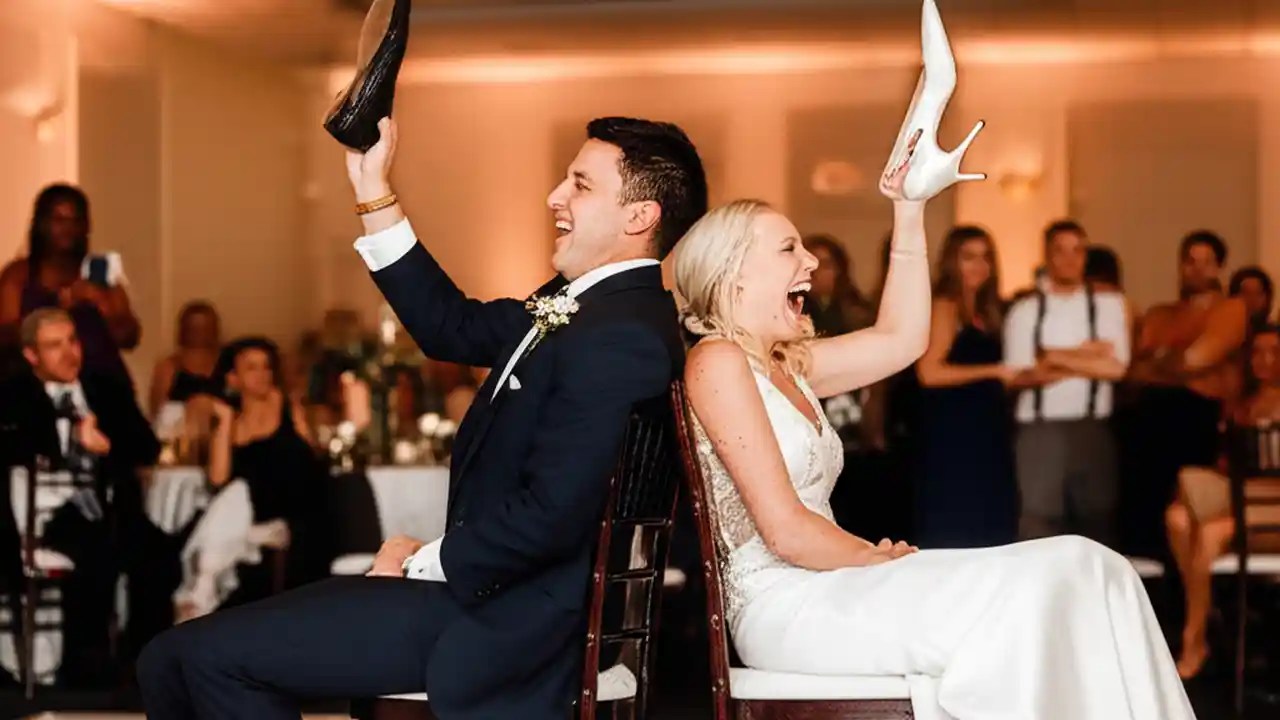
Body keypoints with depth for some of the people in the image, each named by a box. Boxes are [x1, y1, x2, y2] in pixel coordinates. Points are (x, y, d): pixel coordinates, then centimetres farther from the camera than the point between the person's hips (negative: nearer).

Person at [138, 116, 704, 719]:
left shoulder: (624, 338, -21)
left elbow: (549, 515, -25)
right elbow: (452, 328, 20)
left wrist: (423, 562, -10)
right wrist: (374, 192, 15)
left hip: (499, 621, -10)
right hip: (480, 583, 10)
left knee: (212, 654, -10)